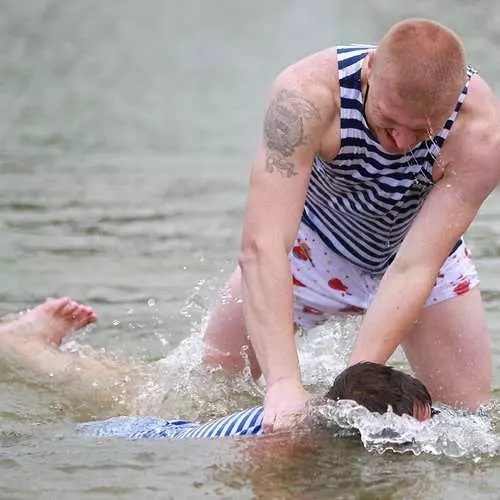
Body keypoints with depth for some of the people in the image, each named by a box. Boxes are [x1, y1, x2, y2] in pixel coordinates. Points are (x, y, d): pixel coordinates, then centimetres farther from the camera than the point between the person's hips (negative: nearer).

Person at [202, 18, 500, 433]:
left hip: (426, 246, 1)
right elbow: (262, 246, -44)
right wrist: (283, 383, -54)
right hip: (312, 240, 0)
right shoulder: (306, 94, -39)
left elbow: (415, 269, -37)